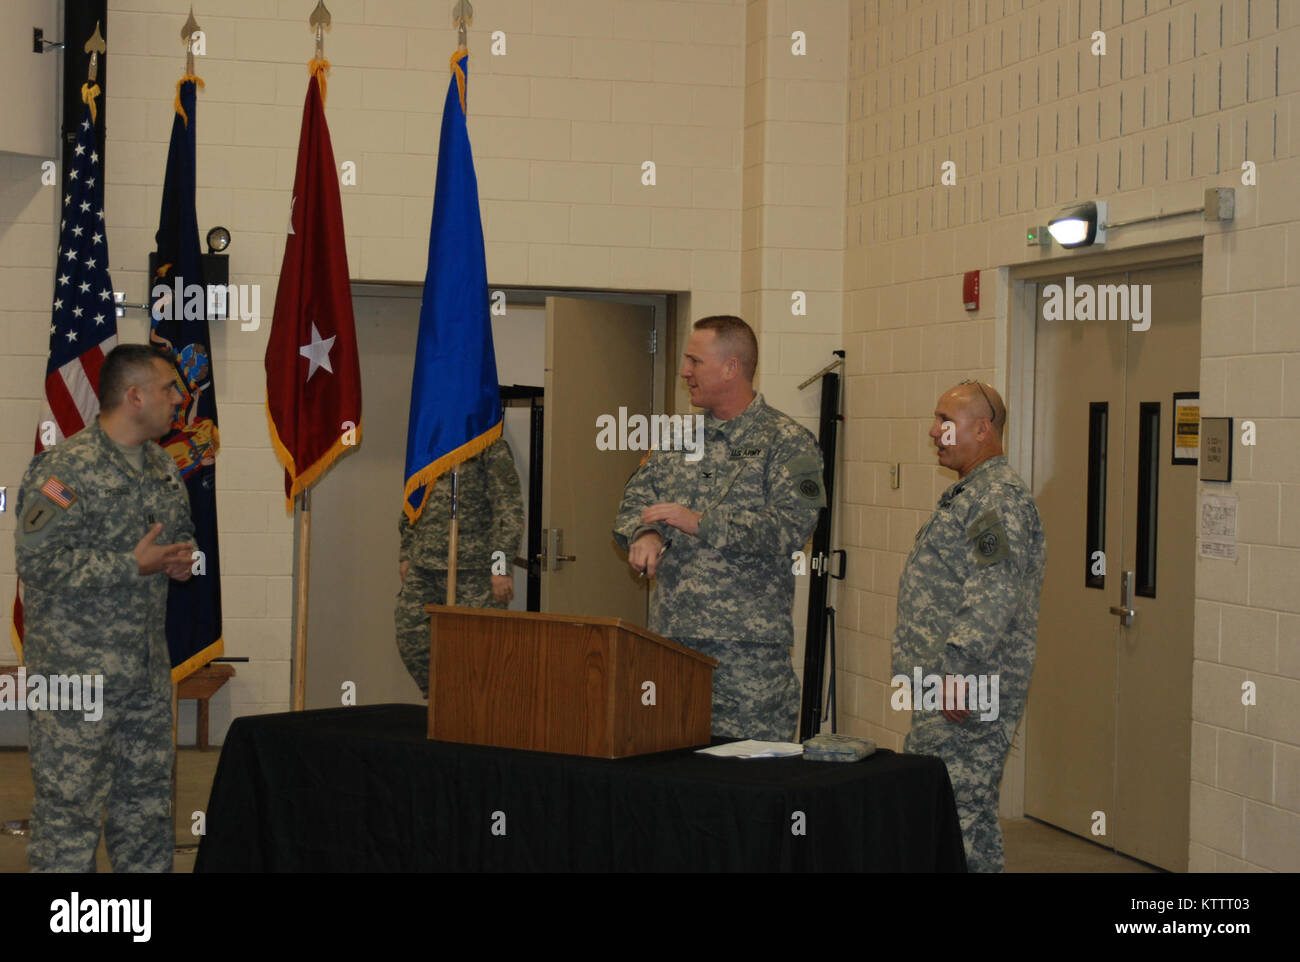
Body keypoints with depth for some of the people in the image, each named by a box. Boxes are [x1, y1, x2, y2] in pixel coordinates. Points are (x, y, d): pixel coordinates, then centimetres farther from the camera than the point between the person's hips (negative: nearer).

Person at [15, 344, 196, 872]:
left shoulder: (162, 466, 12)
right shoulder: (66, 467, -15)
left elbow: (181, 532, 28)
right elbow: (38, 562, -22)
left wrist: (182, 558, 4)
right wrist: (134, 565, -21)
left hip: (147, 669, 8)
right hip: (78, 672, -8)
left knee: (147, 801, 14)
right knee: (69, 806, -3)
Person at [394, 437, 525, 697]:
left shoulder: (492, 449, -5)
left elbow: (509, 510, -10)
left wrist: (501, 566, -16)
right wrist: (406, 554, 20)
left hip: (473, 569, -6)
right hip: (423, 567, 6)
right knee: (411, 639, 2)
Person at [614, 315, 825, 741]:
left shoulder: (787, 442, -4)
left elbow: (790, 526, -16)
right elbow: (635, 502, 17)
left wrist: (700, 523, -18)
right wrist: (645, 533, -7)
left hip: (749, 647, -5)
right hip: (671, 639, 6)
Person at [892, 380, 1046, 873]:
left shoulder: (1000, 497, -14)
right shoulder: (970, 493, 20)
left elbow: (994, 595, -23)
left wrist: (959, 670, -26)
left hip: (967, 690, -11)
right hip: (944, 685, 11)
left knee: (960, 808, -11)